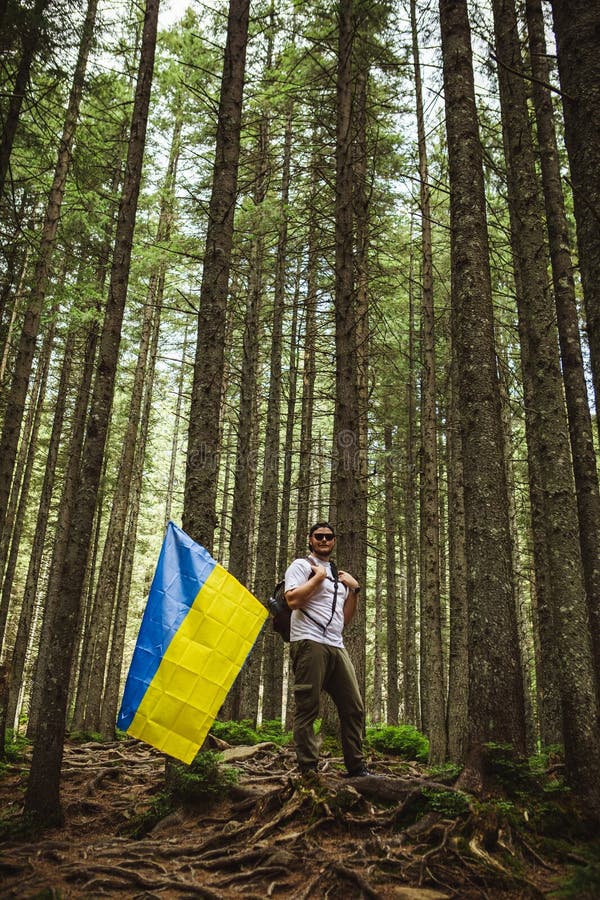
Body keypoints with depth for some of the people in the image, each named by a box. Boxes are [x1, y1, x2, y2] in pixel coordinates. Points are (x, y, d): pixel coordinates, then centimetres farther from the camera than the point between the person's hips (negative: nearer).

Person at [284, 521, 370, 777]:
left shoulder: (337, 576, 26)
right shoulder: (301, 566, 4)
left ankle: (356, 767, 14)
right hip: (309, 643, -7)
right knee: (308, 707, -7)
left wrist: (354, 589, 13)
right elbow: (293, 600, -14)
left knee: (354, 707, 6)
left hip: (336, 646, 7)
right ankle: (308, 769, -1)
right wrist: (319, 576, -6)